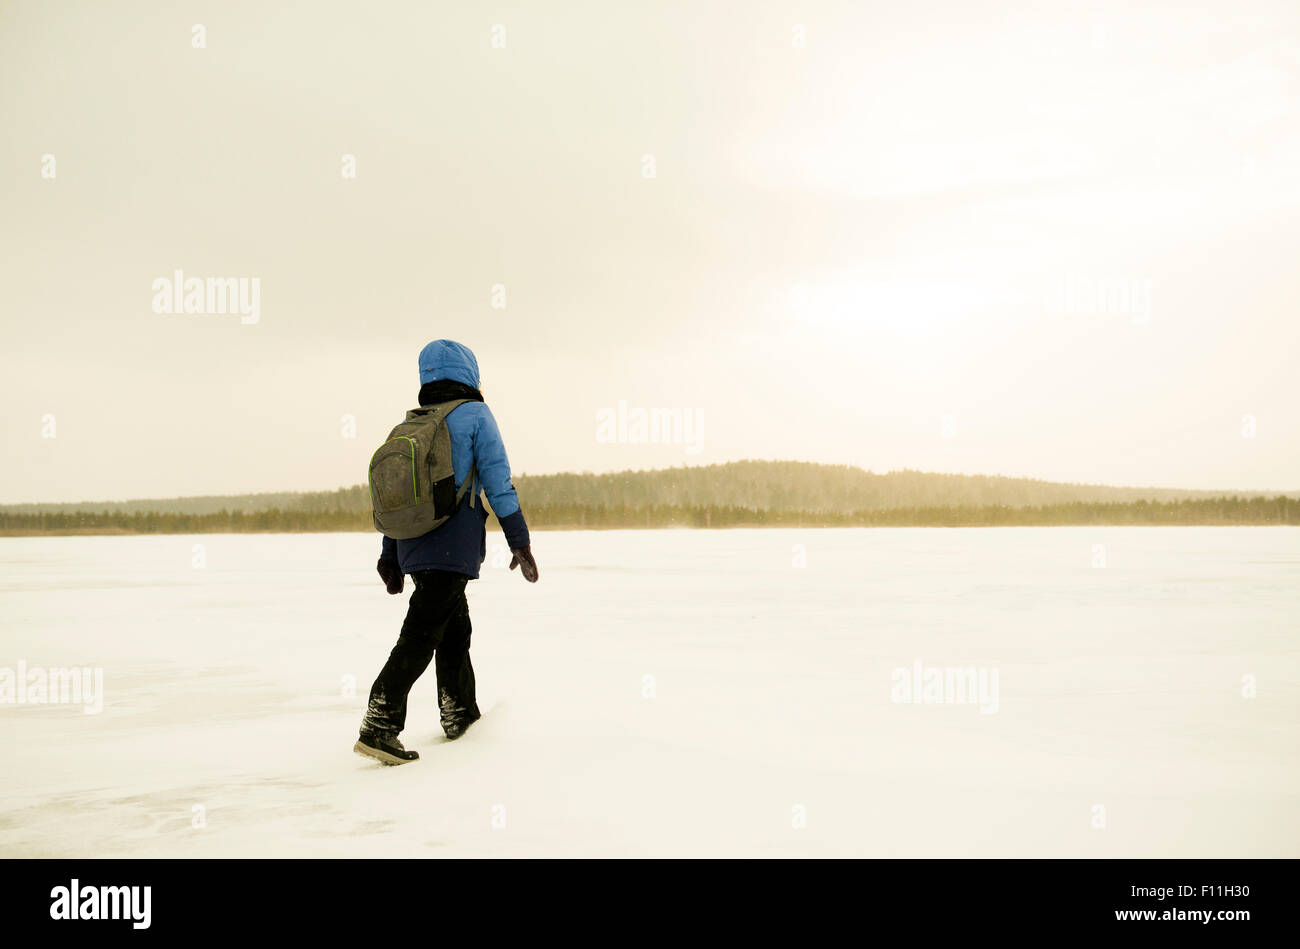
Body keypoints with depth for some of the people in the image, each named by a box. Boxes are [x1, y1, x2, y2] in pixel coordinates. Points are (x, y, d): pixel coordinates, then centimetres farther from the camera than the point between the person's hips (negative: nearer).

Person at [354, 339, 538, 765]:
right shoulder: (475, 414, -2)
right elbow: (497, 481, -7)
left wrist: (391, 556, 21)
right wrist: (519, 541, -3)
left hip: (413, 545, 7)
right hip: (454, 546, -7)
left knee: (456, 628, 20)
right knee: (421, 635, -10)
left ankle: (459, 714, 30)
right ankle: (379, 726, -17)